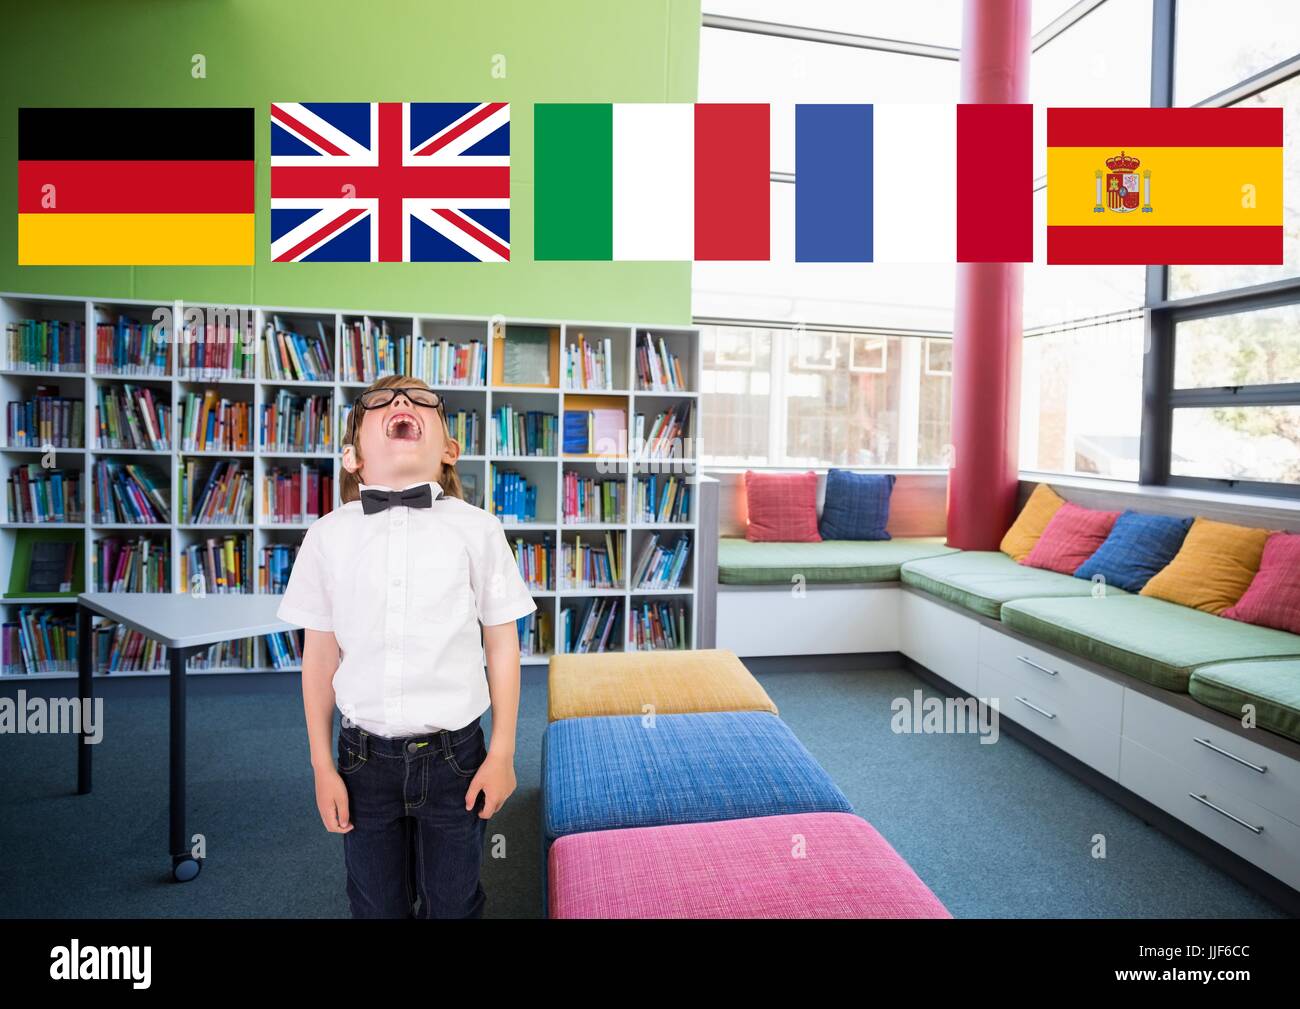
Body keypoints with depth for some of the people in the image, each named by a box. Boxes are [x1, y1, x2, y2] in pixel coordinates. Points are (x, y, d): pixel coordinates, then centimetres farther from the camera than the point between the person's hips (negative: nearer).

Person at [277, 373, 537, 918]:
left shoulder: (477, 529, -8)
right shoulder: (328, 534, -4)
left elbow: (502, 643, -3)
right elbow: (319, 653, 2)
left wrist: (502, 753, -2)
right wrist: (322, 764, 4)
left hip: (454, 754, -1)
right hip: (364, 757, 2)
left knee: (453, 903, 15)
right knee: (376, 905, 19)